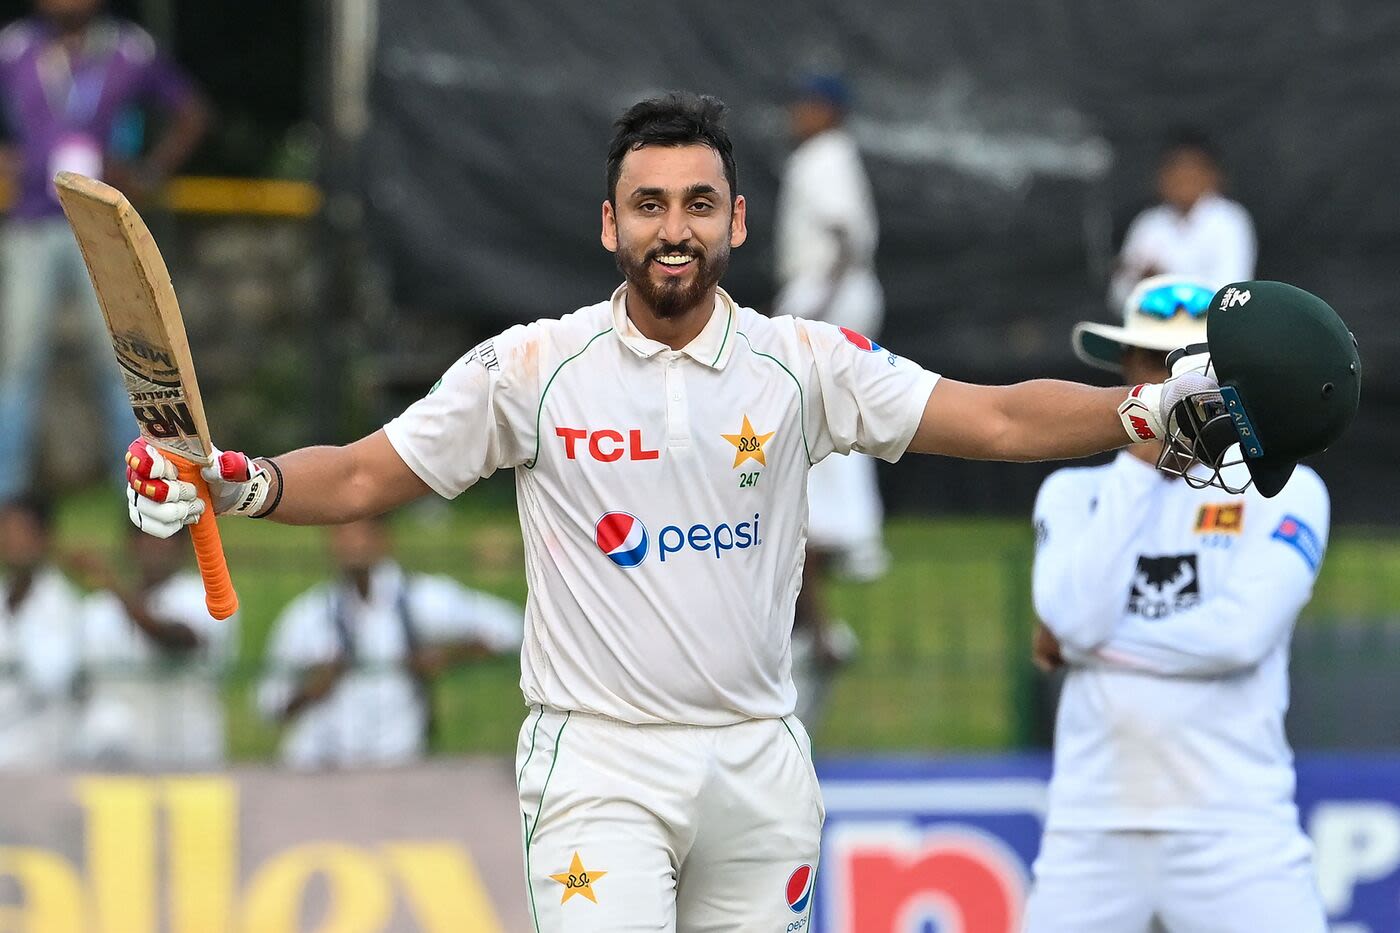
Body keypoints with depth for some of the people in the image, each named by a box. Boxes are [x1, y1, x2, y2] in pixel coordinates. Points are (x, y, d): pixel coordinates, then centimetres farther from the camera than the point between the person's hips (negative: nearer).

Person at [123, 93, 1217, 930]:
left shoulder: (805, 363, 2)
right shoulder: (531, 367, 0)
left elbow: (999, 419, -2)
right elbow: (361, 476, 3)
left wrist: (1147, 411, -16)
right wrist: (233, 482, -14)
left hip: (757, 763, 3)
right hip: (599, 763, -2)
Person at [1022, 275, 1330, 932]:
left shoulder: (1284, 490, 4)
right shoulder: (1074, 493, 13)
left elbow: (1243, 631, -11)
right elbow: (1079, 617, -6)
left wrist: (1082, 646, -3)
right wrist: (1141, 460, -2)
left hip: (1235, 829, -3)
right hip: (1091, 827, 3)